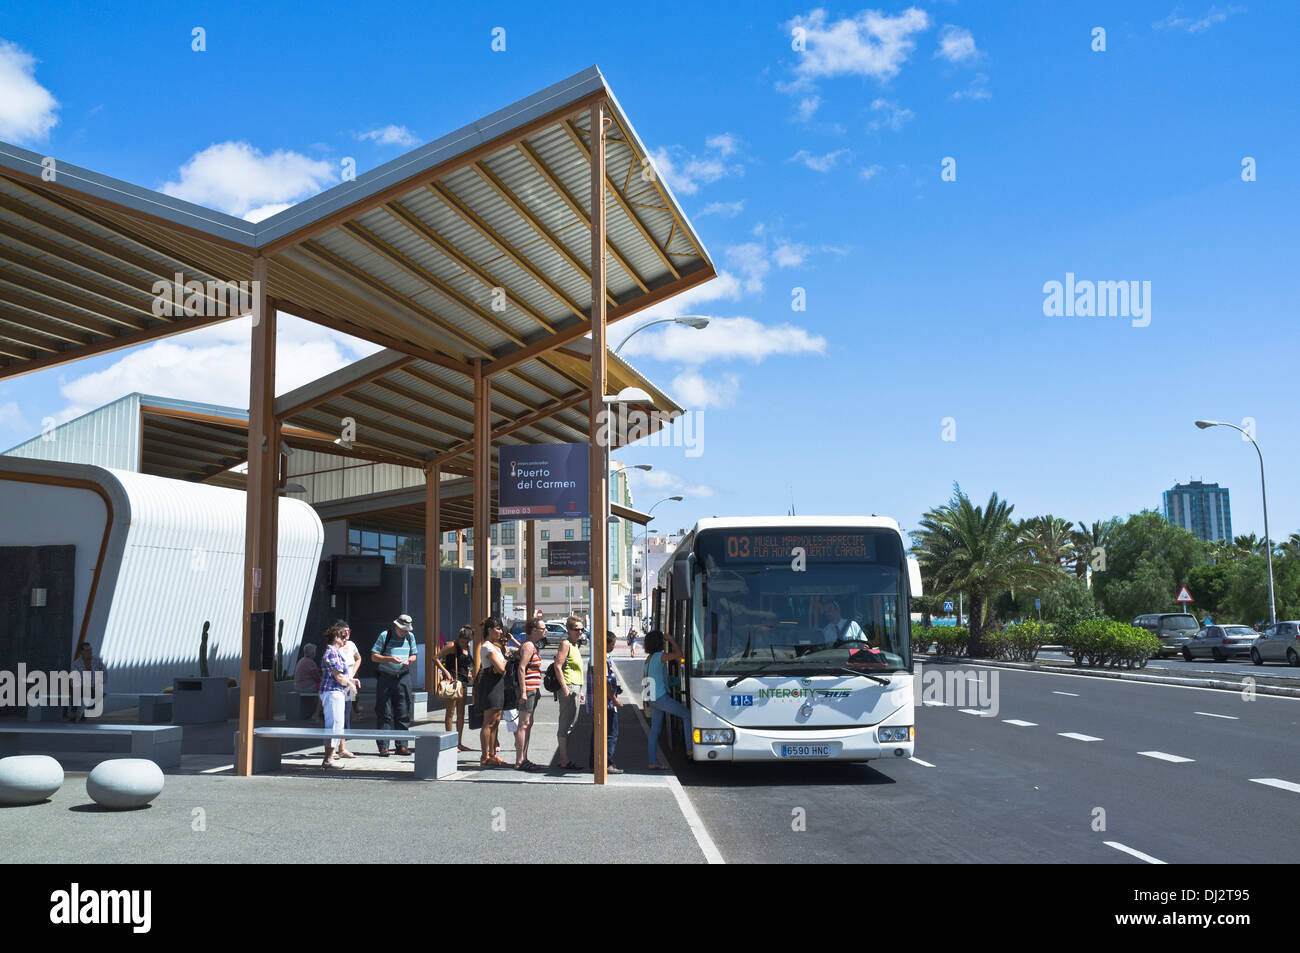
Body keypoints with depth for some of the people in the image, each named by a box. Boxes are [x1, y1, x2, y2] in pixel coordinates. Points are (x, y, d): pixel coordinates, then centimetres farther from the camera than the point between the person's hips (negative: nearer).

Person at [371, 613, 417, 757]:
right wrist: (390, 659, -18)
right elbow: (373, 656, -4)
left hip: (403, 677, 4)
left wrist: (409, 660, -5)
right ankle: (383, 746, 2)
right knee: (384, 713, -2)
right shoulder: (385, 636, -3)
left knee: (403, 712, 3)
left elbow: (413, 655, 18)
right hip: (385, 677, -3)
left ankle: (401, 745, 9)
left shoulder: (410, 637, 9)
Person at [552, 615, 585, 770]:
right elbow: (558, 666, -19)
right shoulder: (565, 644, -9)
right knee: (566, 725, -8)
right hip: (568, 688, -10)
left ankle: (562, 759, 18)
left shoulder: (574, 646, 20)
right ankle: (564, 761, -7)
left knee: (570, 724, 12)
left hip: (575, 688, 10)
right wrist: (564, 687, -23)